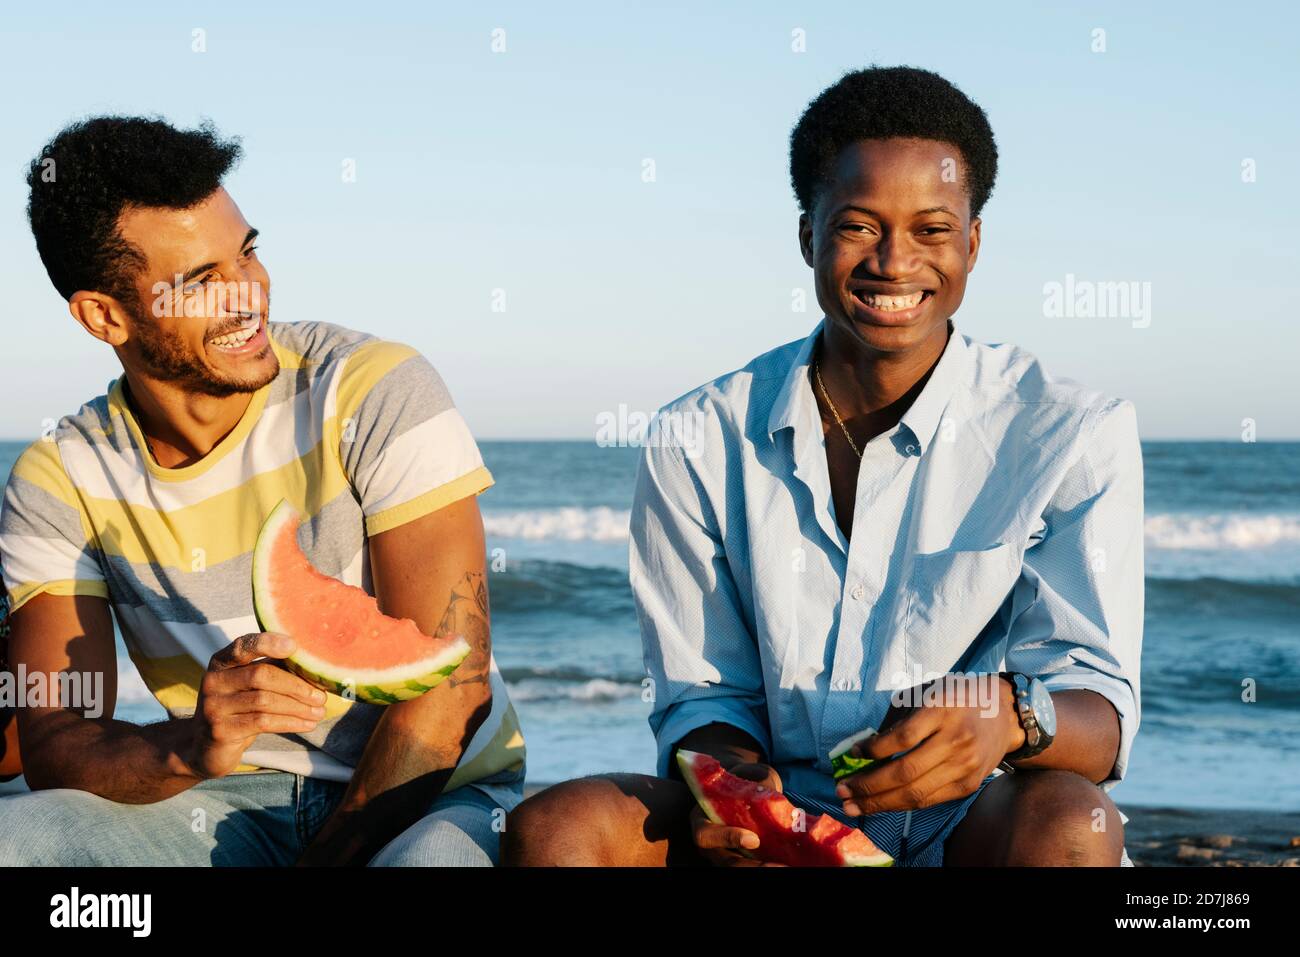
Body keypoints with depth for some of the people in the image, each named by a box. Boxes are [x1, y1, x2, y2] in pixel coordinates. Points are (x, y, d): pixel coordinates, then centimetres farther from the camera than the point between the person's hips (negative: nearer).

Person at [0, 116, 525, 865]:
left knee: (434, 857, -39)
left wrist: (330, 854, -16)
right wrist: (188, 748, -30)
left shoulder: (375, 390, -11)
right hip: (232, 806, 3)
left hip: (432, 800, -3)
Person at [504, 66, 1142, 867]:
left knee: (1063, 821, -36)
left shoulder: (1074, 436, -4)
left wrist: (1008, 713, -33)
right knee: (554, 829, -24)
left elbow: (1102, 715, -8)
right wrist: (728, 774, -18)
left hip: (977, 823, -2)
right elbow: (700, 695, 7)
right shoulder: (699, 445, 2)